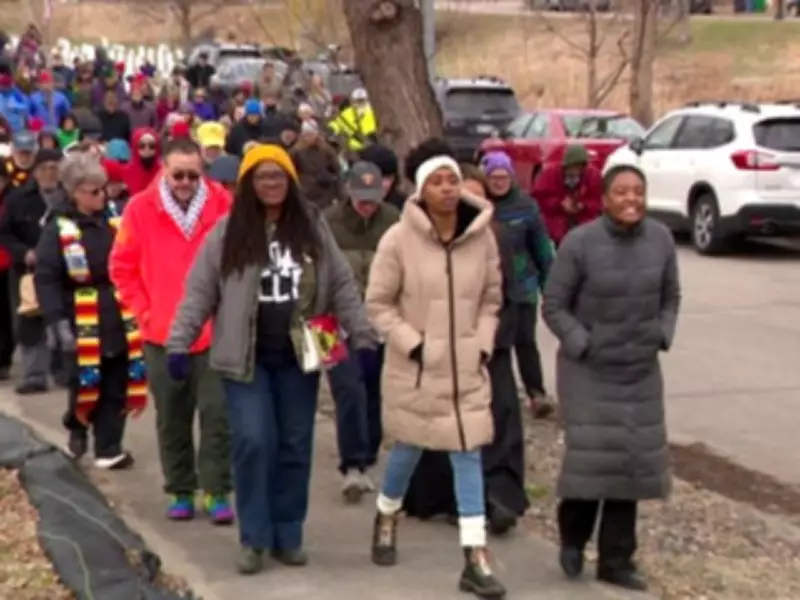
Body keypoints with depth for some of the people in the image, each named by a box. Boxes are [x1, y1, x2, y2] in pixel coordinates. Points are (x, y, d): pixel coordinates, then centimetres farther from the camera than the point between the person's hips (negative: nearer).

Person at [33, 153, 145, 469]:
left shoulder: (114, 224, 8)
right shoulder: (58, 230, -7)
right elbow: (45, 279, -12)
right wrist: (57, 321, -20)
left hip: (118, 321, 4)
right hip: (82, 325, -4)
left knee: (116, 389, 6)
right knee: (85, 387, 3)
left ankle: (109, 448, 17)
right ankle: (78, 429, 33)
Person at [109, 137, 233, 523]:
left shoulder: (222, 204, -4)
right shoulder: (141, 208, -4)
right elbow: (122, 267, 4)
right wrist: (143, 312, -1)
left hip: (214, 332, -1)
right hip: (162, 334, 1)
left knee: (216, 412, -2)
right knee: (172, 418, 11)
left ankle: (216, 492, 7)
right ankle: (182, 491, 23)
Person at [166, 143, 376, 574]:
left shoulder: (313, 227, 5)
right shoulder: (228, 231, 0)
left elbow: (342, 286, 6)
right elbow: (199, 291, 0)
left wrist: (364, 338, 1)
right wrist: (179, 343, -7)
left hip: (297, 356, 2)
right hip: (246, 357, -2)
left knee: (295, 447, 8)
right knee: (253, 442, -10)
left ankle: (287, 535, 20)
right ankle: (254, 538, 4)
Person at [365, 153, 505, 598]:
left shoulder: (482, 237, -3)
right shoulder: (399, 239, -11)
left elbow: (491, 298, 9)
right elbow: (378, 303, -5)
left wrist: (483, 344, 0)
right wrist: (411, 344, -13)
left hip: (466, 369, 2)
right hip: (415, 368, -2)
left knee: (470, 456, -1)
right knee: (408, 450, 15)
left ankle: (476, 560, 1)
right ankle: (387, 519, 44)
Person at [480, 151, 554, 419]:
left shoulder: (525, 205, -5)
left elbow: (541, 245, 2)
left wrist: (548, 282, 4)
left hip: (521, 285, -1)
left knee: (525, 341, -5)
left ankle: (537, 394, -1)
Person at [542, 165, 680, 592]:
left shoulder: (661, 239, -3)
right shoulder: (579, 242, -14)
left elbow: (671, 296, 12)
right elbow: (553, 306, -7)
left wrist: (662, 335, -2)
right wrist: (583, 345, -14)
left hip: (641, 372, 4)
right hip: (588, 371, -4)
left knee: (633, 462, 5)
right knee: (590, 458, -8)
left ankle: (616, 561, 19)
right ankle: (572, 540, 22)